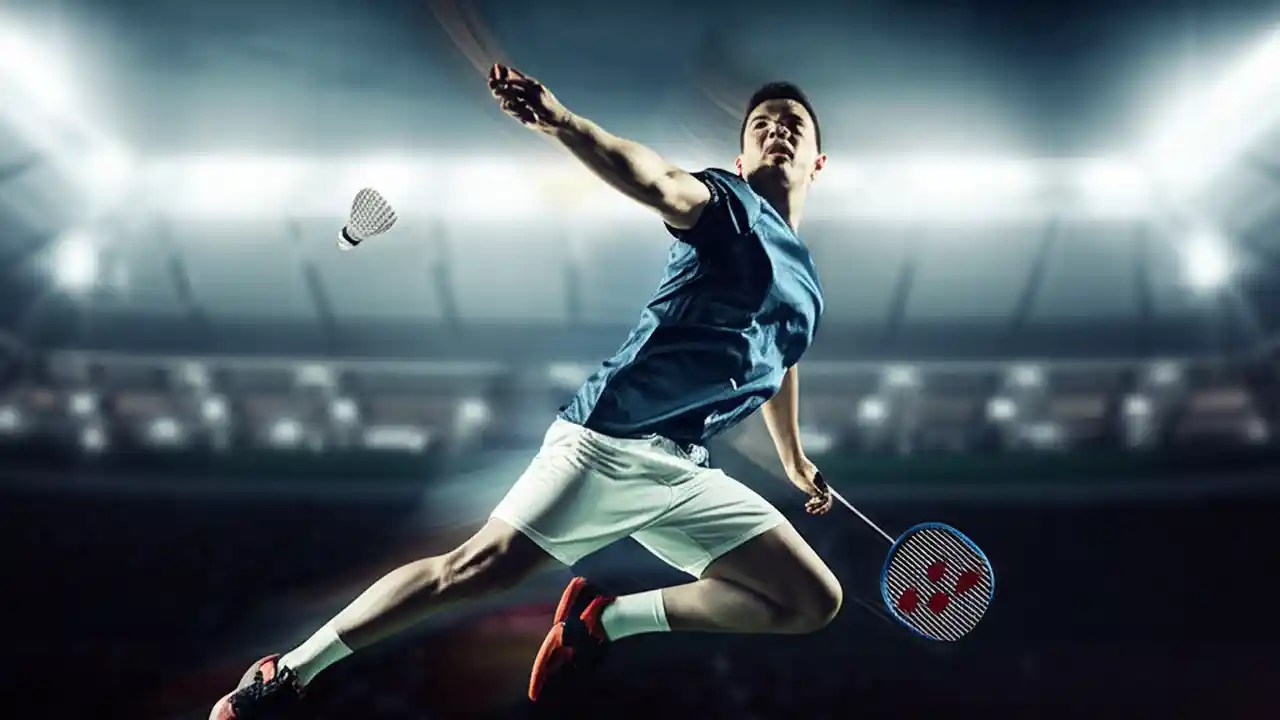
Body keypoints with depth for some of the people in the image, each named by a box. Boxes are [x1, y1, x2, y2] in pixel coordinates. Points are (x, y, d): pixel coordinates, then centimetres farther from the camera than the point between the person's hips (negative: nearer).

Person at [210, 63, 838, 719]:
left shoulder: (806, 281, 20)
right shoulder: (726, 203, -1)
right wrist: (559, 122, -44)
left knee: (814, 601, -1)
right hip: (608, 442, -7)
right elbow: (659, 183, -24)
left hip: (685, 475, 7)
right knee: (475, 571, -14)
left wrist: (794, 459, 46)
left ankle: (605, 619, 2)